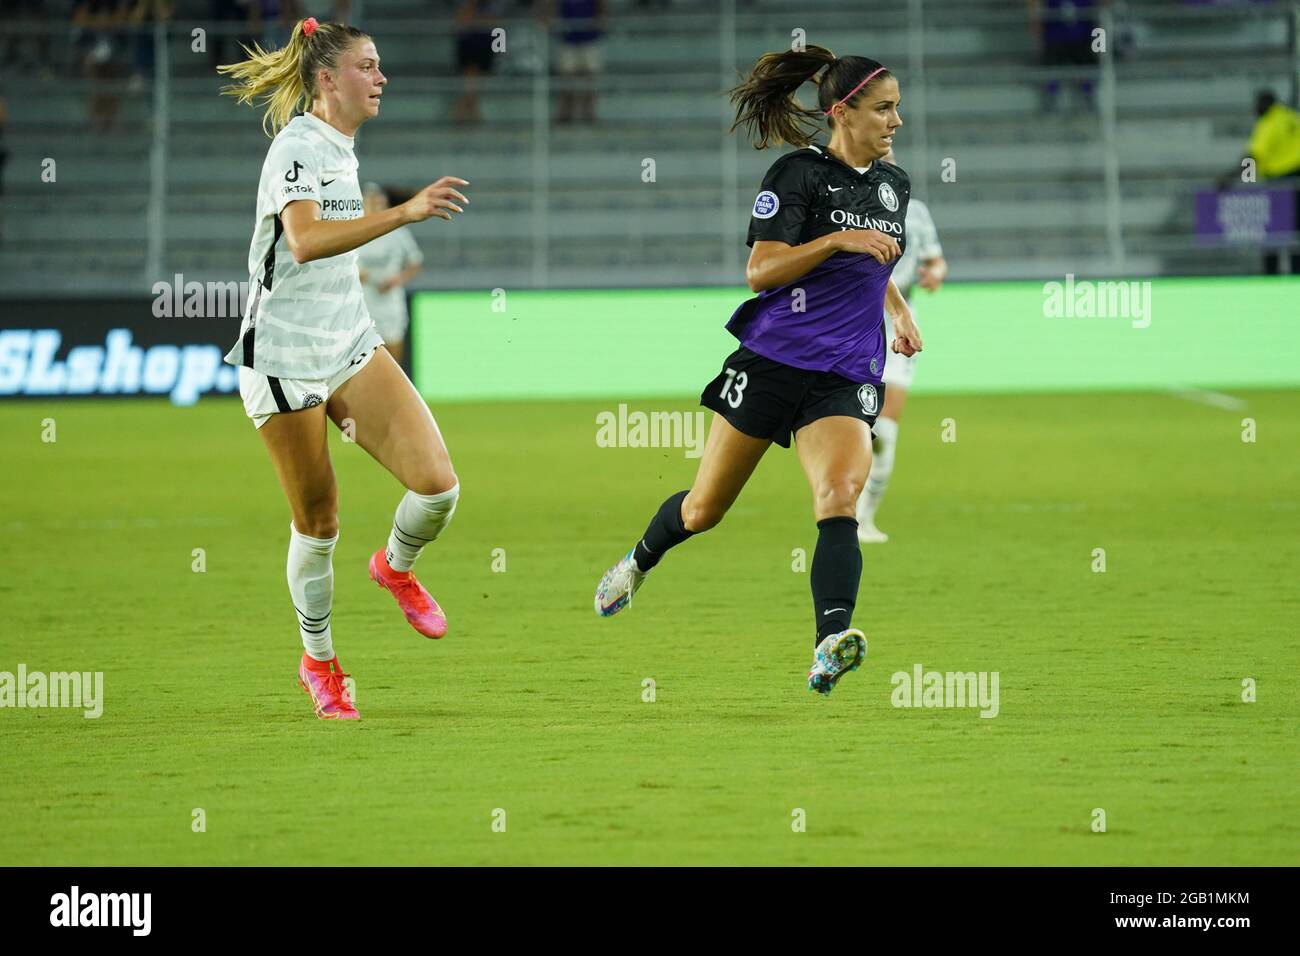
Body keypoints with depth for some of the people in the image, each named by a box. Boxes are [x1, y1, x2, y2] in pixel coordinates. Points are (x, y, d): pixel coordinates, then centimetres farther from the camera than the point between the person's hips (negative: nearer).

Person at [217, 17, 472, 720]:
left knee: (438, 483, -11)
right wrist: (405, 213, -39)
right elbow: (304, 240, -31)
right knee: (317, 523, 0)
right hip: (282, 358, -7)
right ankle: (318, 662, 20)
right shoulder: (298, 144, -13)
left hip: (351, 345, 7)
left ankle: (396, 567, 20)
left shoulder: (341, 149, 13)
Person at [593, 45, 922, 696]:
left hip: (846, 378, 4)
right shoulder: (798, 173, -8)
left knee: (840, 495, -24)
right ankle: (641, 560, 43)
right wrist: (838, 239, -24)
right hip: (772, 360, -4)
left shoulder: (894, 184, 13)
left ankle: (830, 645, -39)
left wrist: (899, 312, 17)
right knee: (704, 510, 9)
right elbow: (760, 272, -16)